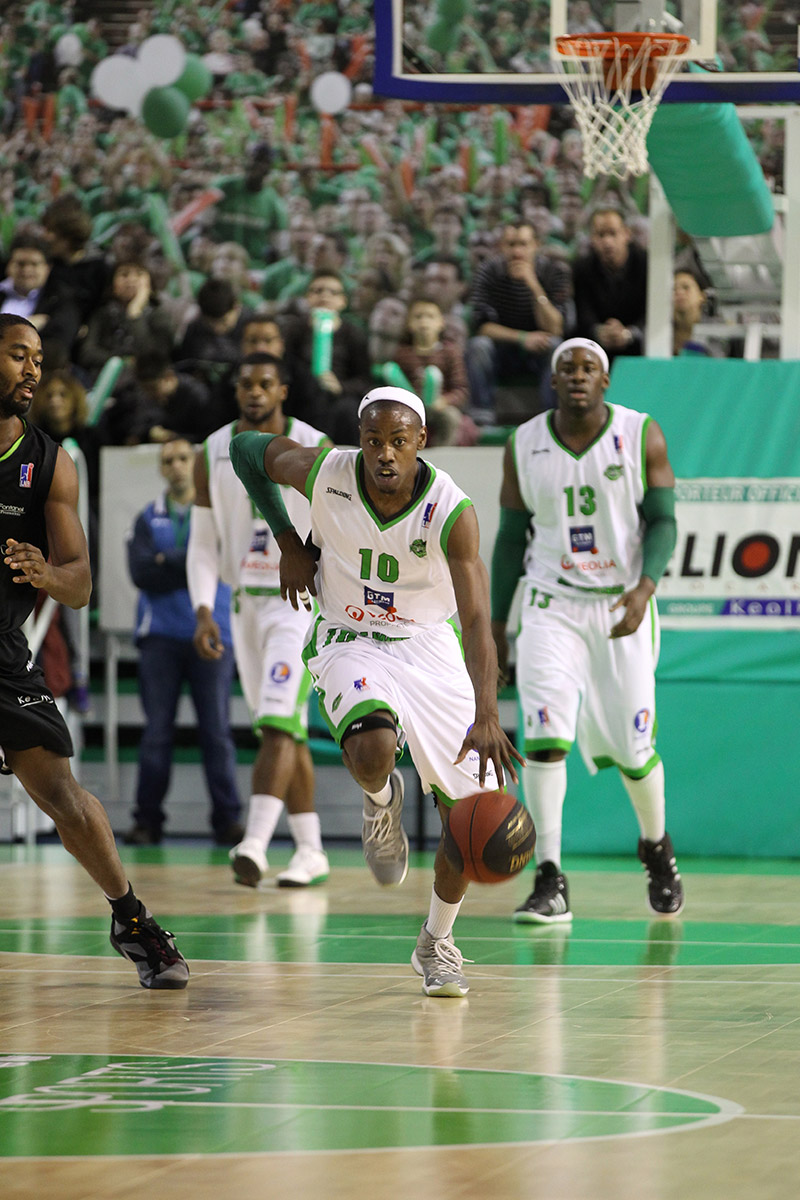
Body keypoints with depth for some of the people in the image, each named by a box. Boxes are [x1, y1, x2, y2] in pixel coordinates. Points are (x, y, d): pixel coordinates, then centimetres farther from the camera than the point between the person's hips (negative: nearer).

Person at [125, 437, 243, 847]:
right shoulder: (148, 519, 13)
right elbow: (141, 572, -2)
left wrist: (168, 562, -8)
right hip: (160, 635, 2)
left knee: (217, 731, -6)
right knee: (156, 732, 1)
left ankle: (228, 820, -3)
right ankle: (147, 820, 4)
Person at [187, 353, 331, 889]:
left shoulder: (315, 451, -7)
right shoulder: (213, 456, 4)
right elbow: (204, 544, 7)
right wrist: (204, 610, -6)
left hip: (300, 601, -5)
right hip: (245, 604, 5)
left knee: (277, 723, -17)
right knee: (288, 732, 11)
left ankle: (255, 844, -25)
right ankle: (311, 853, 17)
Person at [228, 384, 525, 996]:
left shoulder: (451, 510, -24)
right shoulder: (326, 474, -19)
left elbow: (478, 619, -32)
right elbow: (247, 449, 2)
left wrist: (487, 715, -46)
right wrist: (288, 542, -2)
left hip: (430, 645, 1)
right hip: (350, 643, -1)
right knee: (372, 752, -34)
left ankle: (437, 941, 25)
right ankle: (383, 801, 6)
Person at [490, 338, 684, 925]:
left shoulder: (642, 436, -4)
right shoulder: (524, 446, 1)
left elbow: (663, 522, -5)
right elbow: (511, 538, 8)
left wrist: (645, 587, -23)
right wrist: (496, 625, 6)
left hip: (623, 607, 0)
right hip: (552, 607, 0)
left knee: (632, 747, 5)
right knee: (545, 736, -17)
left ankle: (657, 846, 36)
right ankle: (551, 883, -15)